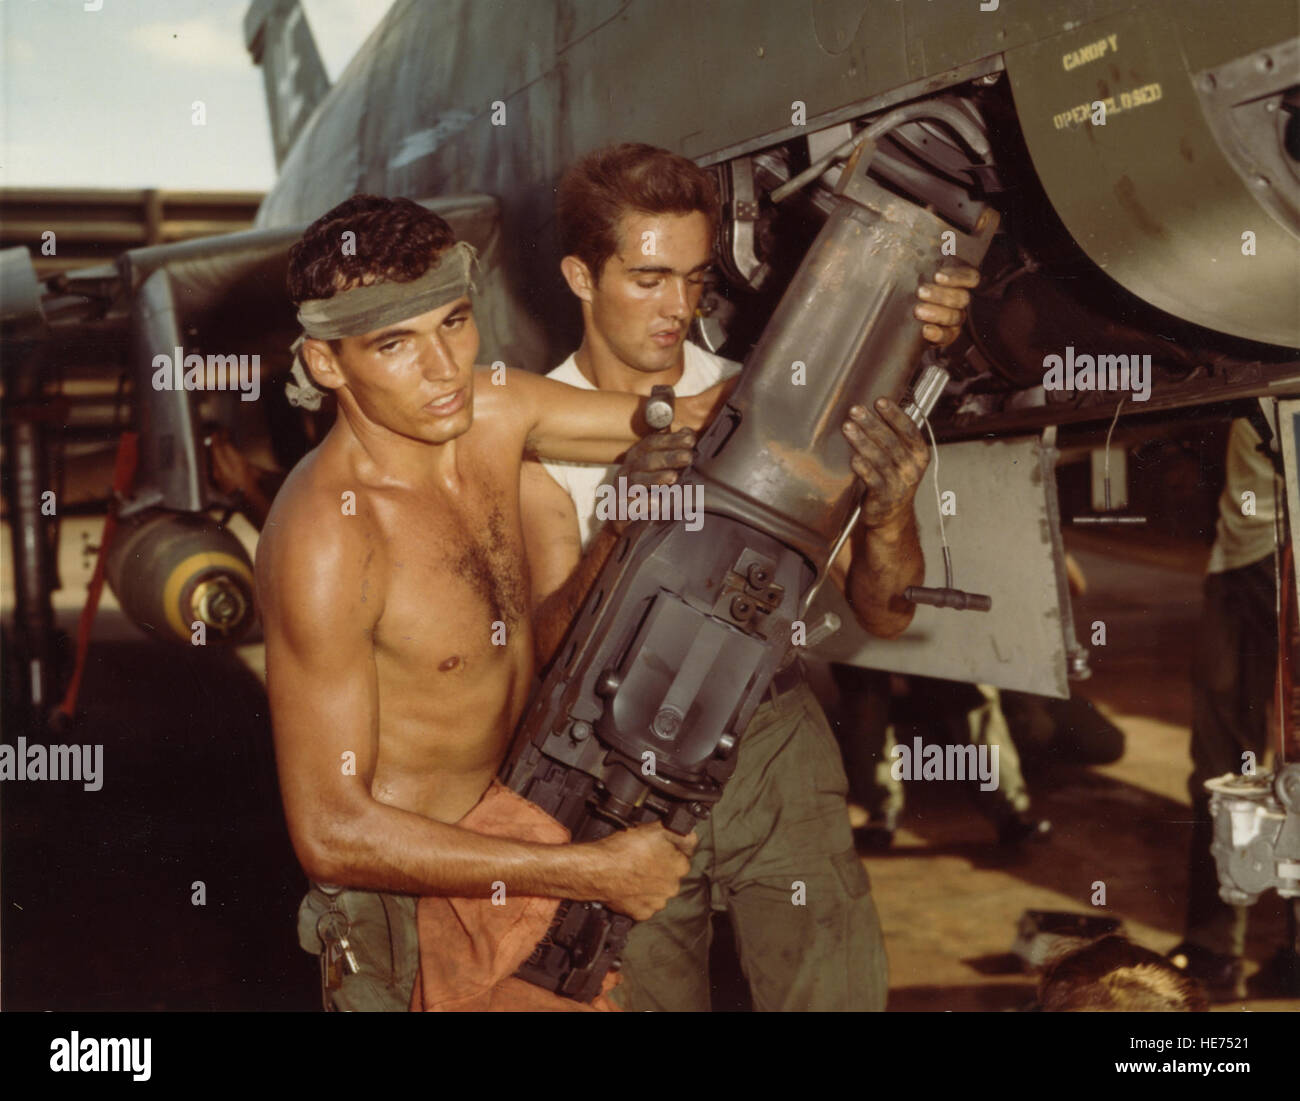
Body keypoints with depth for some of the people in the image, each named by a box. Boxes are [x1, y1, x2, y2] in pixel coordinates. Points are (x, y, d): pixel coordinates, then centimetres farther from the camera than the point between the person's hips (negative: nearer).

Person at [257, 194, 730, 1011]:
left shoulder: (493, 412, -9)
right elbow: (331, 833, -28)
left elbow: (703, 417, -2)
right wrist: (591, 872, -26)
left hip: (512, 834, 7)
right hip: (405, 891, -7)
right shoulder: (323, 542, -29)